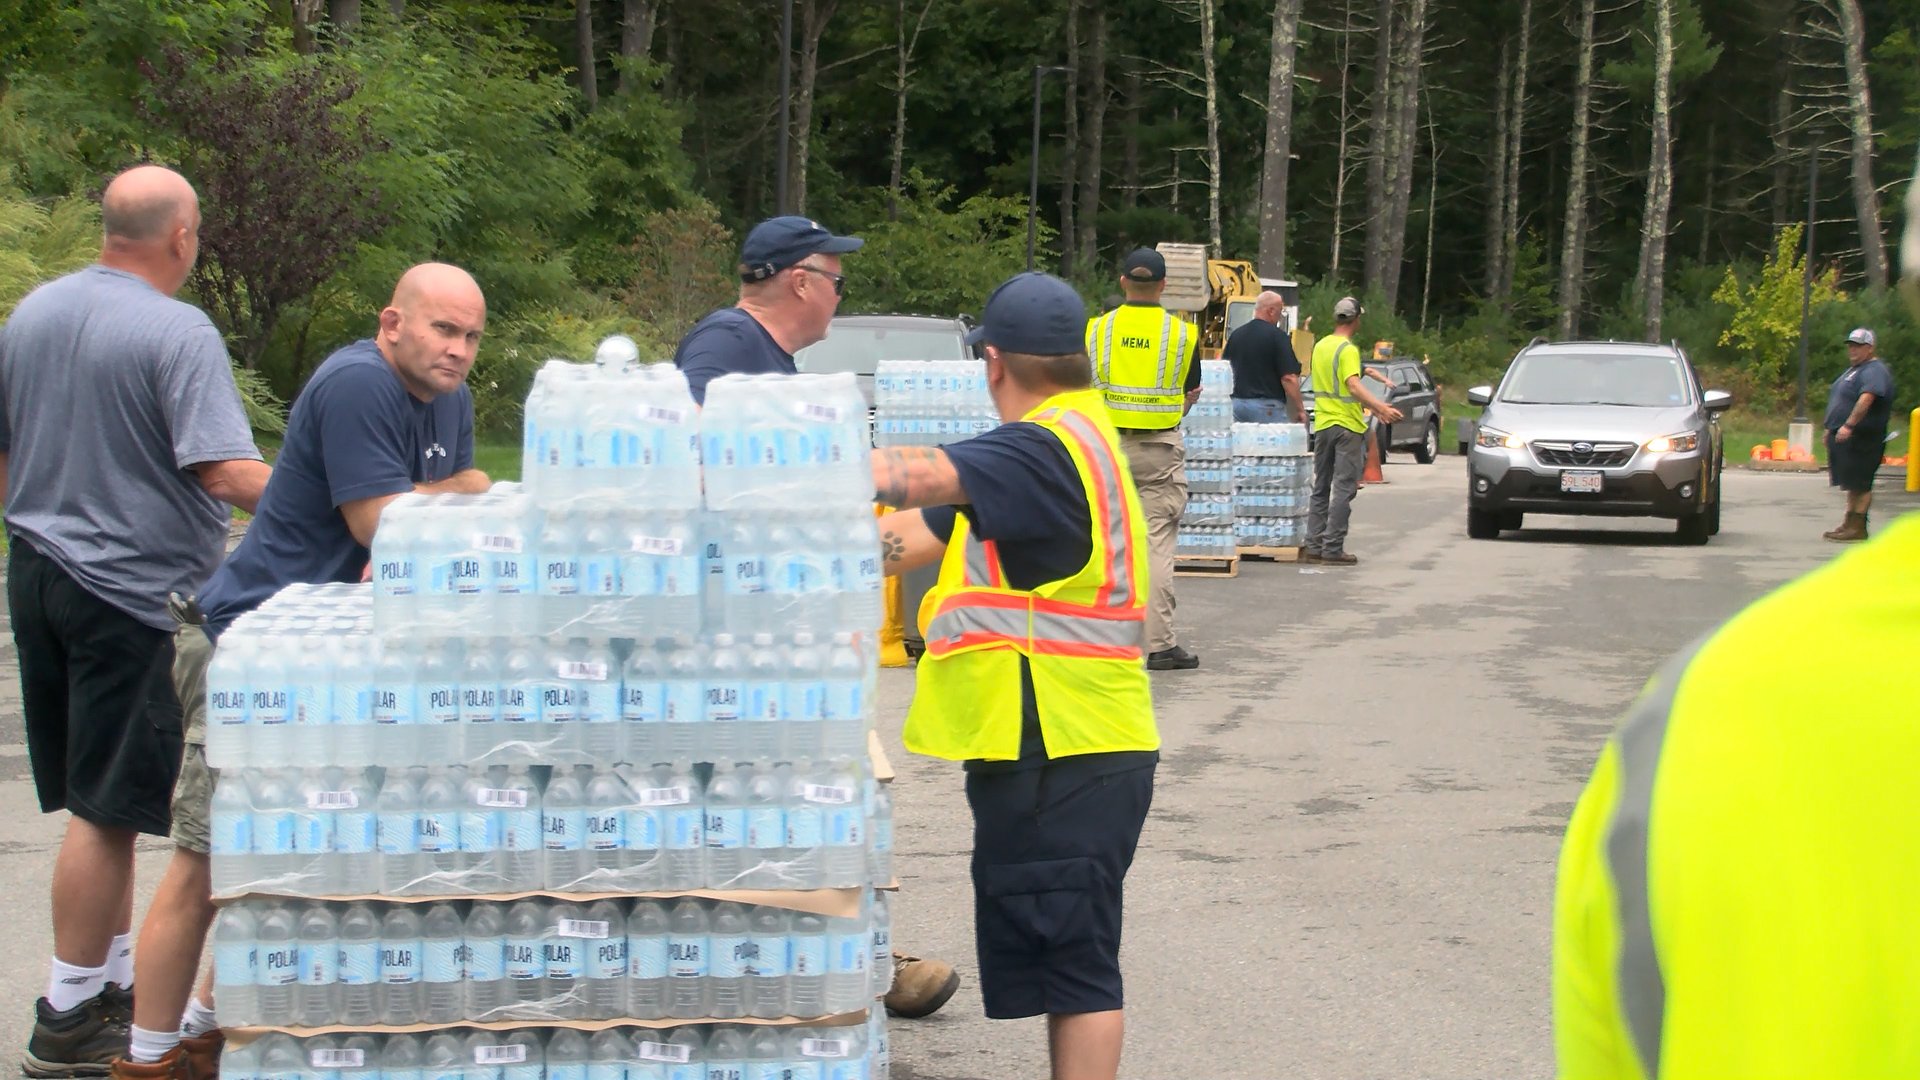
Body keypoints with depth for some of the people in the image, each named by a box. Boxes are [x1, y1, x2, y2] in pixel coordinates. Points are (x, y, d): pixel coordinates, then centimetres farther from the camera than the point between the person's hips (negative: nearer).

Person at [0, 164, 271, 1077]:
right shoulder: (180, 334, -15)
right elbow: (228, 472, -23)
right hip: (133, 595, -8)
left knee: (97, 801, 16)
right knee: (108, 808, -1)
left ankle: (116, 978, 25)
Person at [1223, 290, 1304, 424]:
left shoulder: (1235, 335, 10)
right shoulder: (1277, 336, -10)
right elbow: (1289, 377, -13)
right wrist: (1300, 410, -5)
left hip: (1237, 403, 7)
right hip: (1267, 406, -7)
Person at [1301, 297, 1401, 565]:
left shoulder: (1320, 346, 12)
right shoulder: (1348, 350, -13)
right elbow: (1353, 385, -28)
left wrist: (1369, 405, 30)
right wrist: (1380, 407, -39)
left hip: (1322, 423, 7)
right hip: (1348, 425, -7)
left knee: (1320, 489, 12)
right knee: (1344, 489, -4)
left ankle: (1314, 545, 10)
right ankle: (1333, 548, -6)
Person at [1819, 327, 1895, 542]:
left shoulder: (1874, 371, -14)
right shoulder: (1854, 370, 21)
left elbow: (1866, 399, -29)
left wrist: (1849, 425, -37)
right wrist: (1831, 428, 26)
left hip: (1861, 437, -10)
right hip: (1844, 436, 10)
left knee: (1859, 484, -8)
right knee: (1853, 483, 13)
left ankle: (1857, 527, -7)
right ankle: (1850, 524, 17)